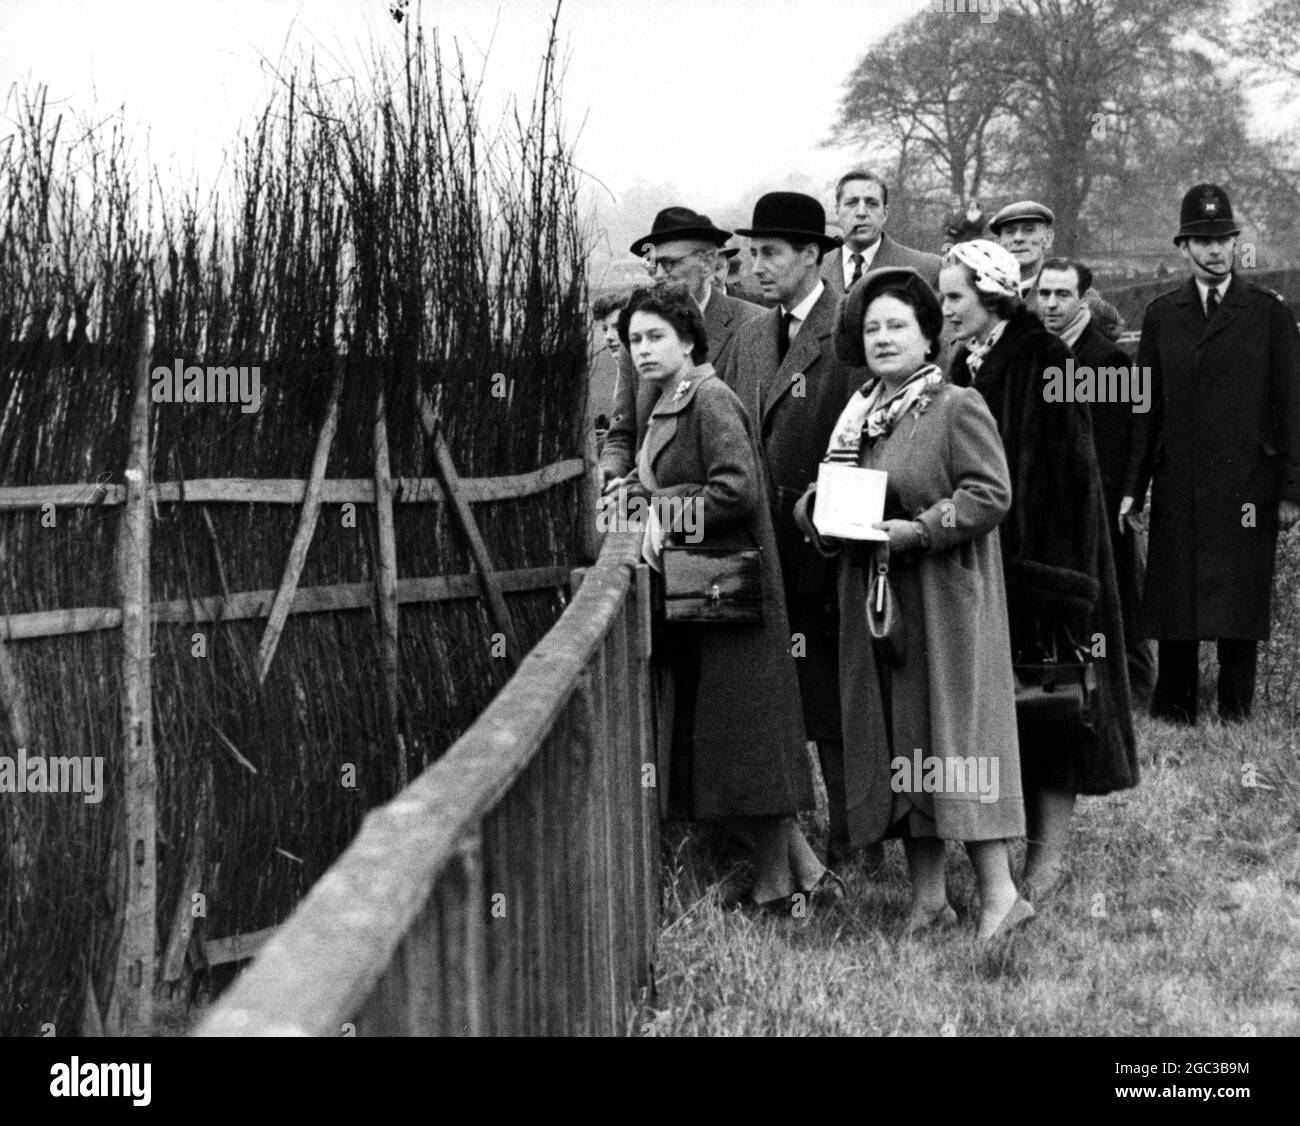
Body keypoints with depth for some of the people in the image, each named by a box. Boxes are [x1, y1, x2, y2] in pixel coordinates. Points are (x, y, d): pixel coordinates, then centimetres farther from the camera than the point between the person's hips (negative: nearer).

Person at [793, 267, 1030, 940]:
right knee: (894, 741, 6)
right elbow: (814, 503, 19)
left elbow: (990, 494, -14)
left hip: (945, 602, -7)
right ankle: (927, 897, 12)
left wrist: (919, 530, -20)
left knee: (954, 731, -9)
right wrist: (823, 511, -3)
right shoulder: (856, 417, 15)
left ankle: (998, 891, -6)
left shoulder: (958, 407, -5)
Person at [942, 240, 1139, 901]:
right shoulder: (966, 366, 11)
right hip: (986, 555, 8)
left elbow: (1062, 474, -16)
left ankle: (1050, 853, 2)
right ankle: (1025, 837, 17)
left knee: (1043, 695, -3)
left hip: (1040, 552, -8)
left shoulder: (1043, 363, -13)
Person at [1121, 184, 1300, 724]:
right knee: (1174, 602, 3)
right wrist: (1131, 487, 5)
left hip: (1245, 489, -2)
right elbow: (1145, 408, 10)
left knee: (1240, 604, -1)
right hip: (1177, 488, 2)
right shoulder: (1161, 315, 10)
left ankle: (1236, 714, 8)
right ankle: (1172, 711, 12)